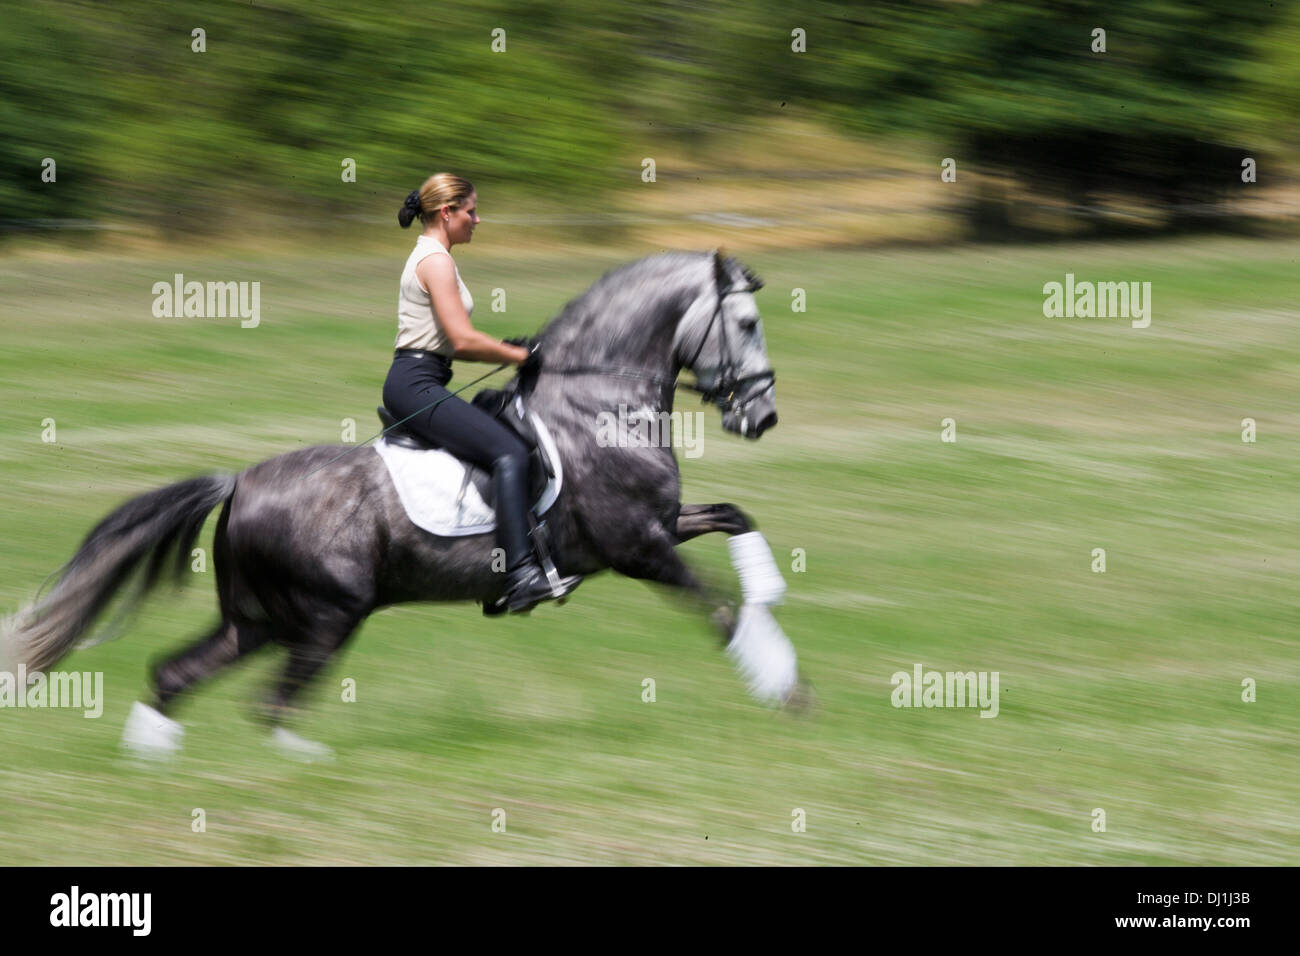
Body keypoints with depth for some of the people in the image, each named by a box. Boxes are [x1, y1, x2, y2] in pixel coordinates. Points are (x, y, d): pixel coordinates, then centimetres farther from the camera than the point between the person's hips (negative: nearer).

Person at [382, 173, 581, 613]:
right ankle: (521, 574, -35)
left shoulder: (429, 257, 21)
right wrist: (521, 356, -7)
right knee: (509, 452, -23)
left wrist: (509, 349, 13)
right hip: (417, 384, -11)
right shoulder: (436, 261, -11)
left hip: (413, 384, 11)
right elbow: (463, 340, -18)